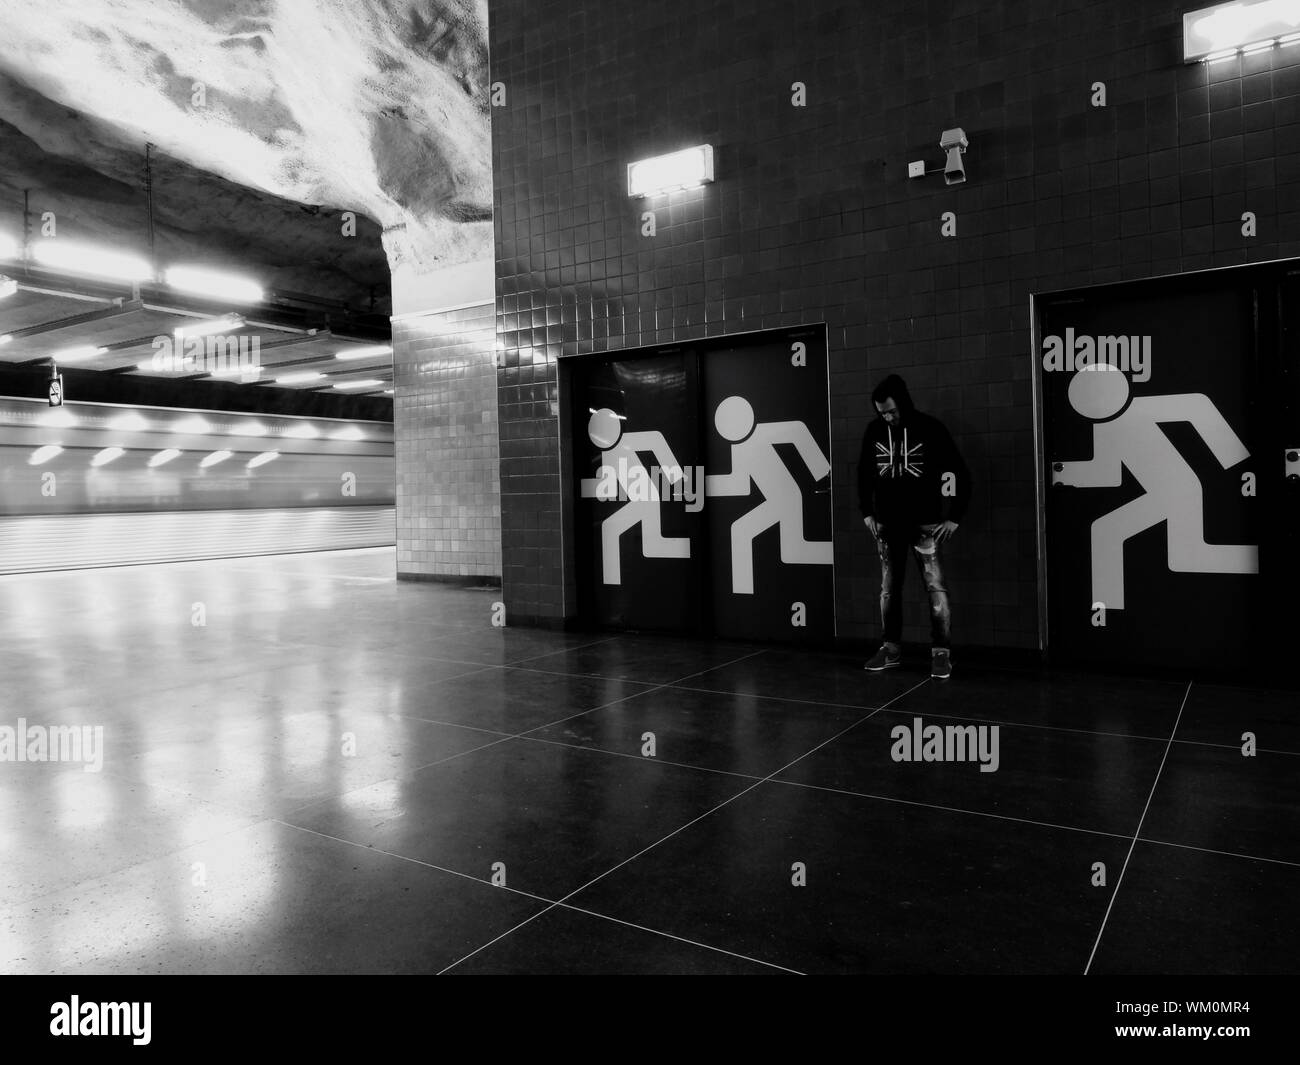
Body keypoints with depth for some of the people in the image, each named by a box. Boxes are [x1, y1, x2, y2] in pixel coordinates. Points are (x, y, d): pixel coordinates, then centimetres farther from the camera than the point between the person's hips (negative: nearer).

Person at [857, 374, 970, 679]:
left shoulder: (930, 428, -7)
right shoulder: (874, 431, 3)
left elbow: (958, 472, -4)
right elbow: (864, 473, 16)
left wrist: (954, 516, -6)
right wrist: (866, 512, 12)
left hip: (925, 522, -4)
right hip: (887, 523, 4)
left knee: (935, 587, -7)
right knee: (888, 588, 8)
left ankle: (941, 653, 0)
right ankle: (891, 649, 17)